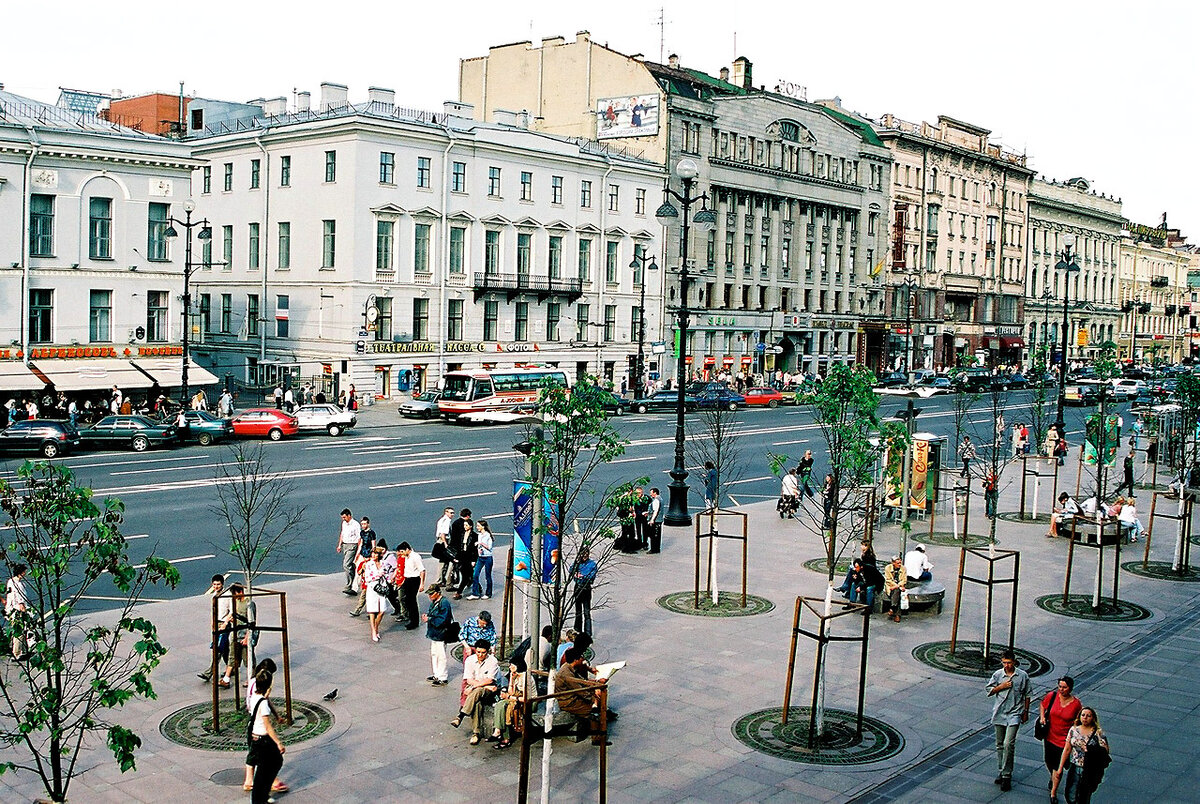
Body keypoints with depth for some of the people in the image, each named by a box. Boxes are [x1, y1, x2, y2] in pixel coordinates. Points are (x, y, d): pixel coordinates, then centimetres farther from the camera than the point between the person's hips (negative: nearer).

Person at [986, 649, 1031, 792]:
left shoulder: (1023, 675, -2)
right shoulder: (997, 674, 1)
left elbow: (1027, 695, 7)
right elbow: (989, 690, 7)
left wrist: (1025, 712, 7)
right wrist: (1002, 686, -9)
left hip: (1014, 713, -3)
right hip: (999, 713, 3)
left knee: (1008, 744, -13)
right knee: (1000, 744, 11)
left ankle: (1007, 775, -5)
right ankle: (1001, 771, 24)